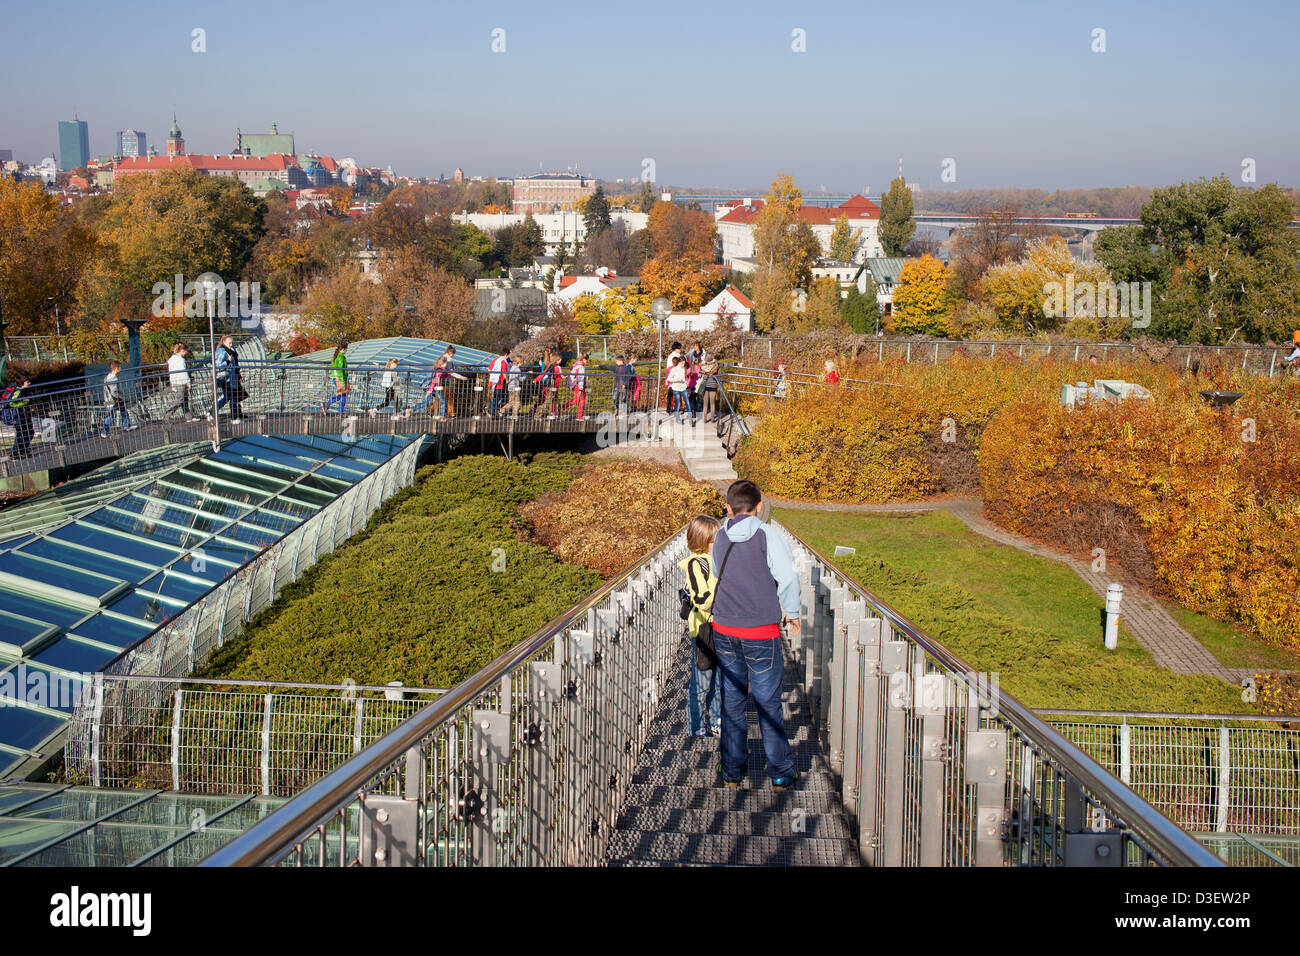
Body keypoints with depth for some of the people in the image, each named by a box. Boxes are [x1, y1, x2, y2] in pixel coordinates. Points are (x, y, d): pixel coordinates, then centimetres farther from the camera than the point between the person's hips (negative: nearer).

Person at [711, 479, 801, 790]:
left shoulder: (721, 537, 4)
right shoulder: (767, 535, -10)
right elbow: (787, 577, -13)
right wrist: (792, 613, 2)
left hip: (723, 630, 4)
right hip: (761, 631, -4)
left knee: (731, 700, 13)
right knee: (768, 703, 4)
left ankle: (731, 771, 18)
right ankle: (781, 773, 12)